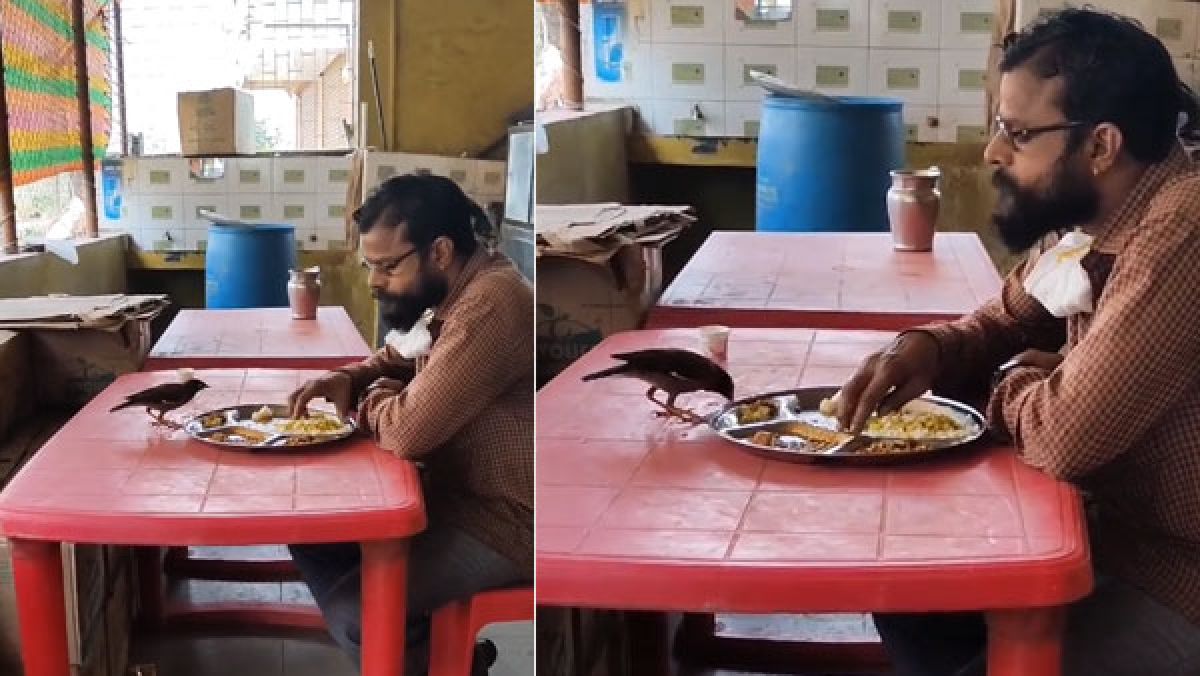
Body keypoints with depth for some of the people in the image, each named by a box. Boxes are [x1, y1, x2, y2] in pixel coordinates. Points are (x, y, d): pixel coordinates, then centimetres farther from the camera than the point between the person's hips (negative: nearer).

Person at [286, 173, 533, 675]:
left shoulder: (490, 305, -27)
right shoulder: (450, 294, 5)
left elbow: (408, 429, -29)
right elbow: (398, 361, 24)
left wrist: (372, 402, -6)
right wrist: (348, 378, 1)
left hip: (501, 520, -10)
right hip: (452, 491, 10)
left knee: (356, 613, -21)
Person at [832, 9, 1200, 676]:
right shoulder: (1085, 219, 2)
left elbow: (1066, 433, -32)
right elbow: (1008, 325, 17)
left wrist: (1012, 388, -8)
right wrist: (930, 348, -6)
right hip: (1117, 532, 9)